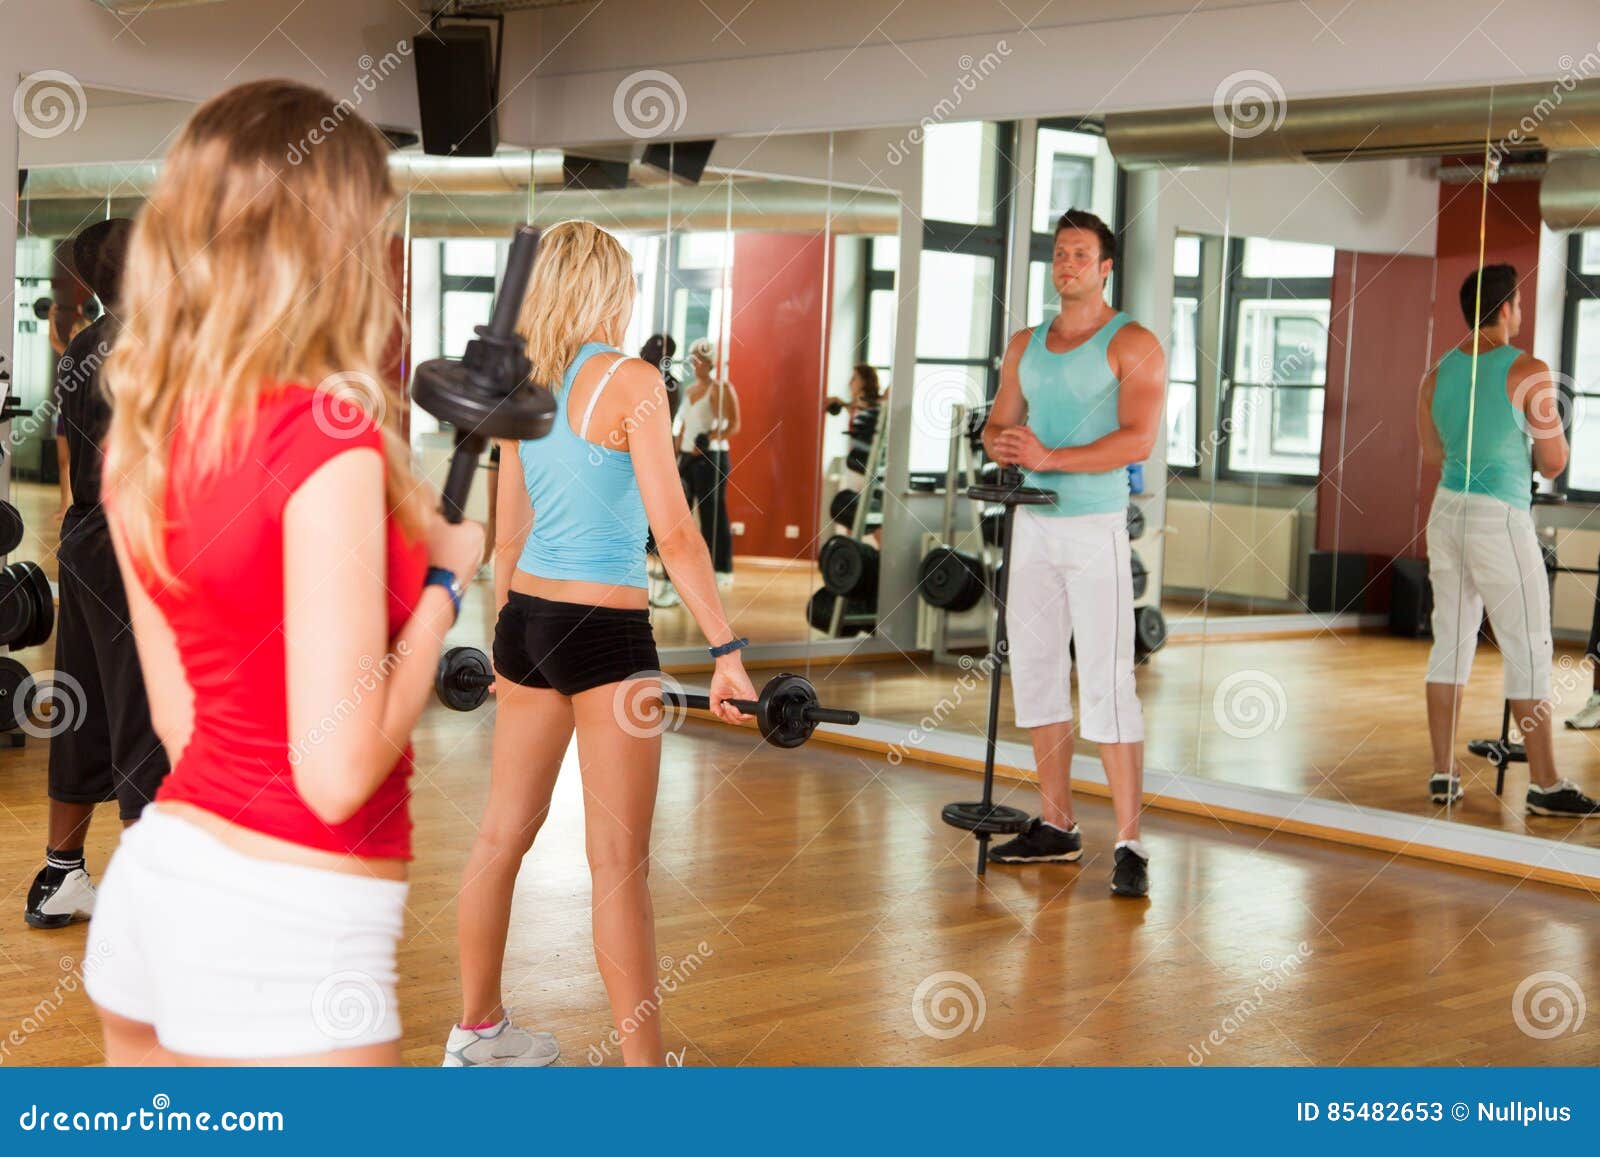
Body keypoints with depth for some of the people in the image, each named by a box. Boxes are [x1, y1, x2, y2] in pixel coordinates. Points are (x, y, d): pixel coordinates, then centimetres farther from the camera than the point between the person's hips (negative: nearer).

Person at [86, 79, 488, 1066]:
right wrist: (445, 581, -8)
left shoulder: (146, 430, 3)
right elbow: (338, 774, -22)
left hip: (155, 875, 8)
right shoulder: (328, 433, -19)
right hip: (284, 926, -8)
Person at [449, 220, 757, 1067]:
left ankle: (477, 1031, 29)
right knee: (621, 862, -2)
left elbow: (508, 535, 15)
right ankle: (643, 1063, 4)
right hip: (606, 632, -7)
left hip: (527, 621, 7)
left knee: (504, 831, 16)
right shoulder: (631, 382, -11)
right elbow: (674, 532, -17)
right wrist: (728, 651, -16)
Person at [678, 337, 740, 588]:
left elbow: (734, 425, -14)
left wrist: (710, 439, -26)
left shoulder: (721, 388, -7)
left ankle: (722, 570, -2)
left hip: (711, 457, -8)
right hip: (688, 456, 8)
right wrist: (678, 454, 15)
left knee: (712, 513, -7)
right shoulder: (690, 390, 17)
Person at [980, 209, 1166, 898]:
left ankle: (1129, 846, -9)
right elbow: (998, 424, 15)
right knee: (1036, 675, 10)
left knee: (1107, 685, -11)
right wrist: (1001, 445, -10)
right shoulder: (1026, 345, 15)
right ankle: (1056, 827, 20)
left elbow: (1137, 439, -16)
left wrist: (1050, 457, -24)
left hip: (1096, 529, -7)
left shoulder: (1133, 345, -5)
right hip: (1033, 525, 7)